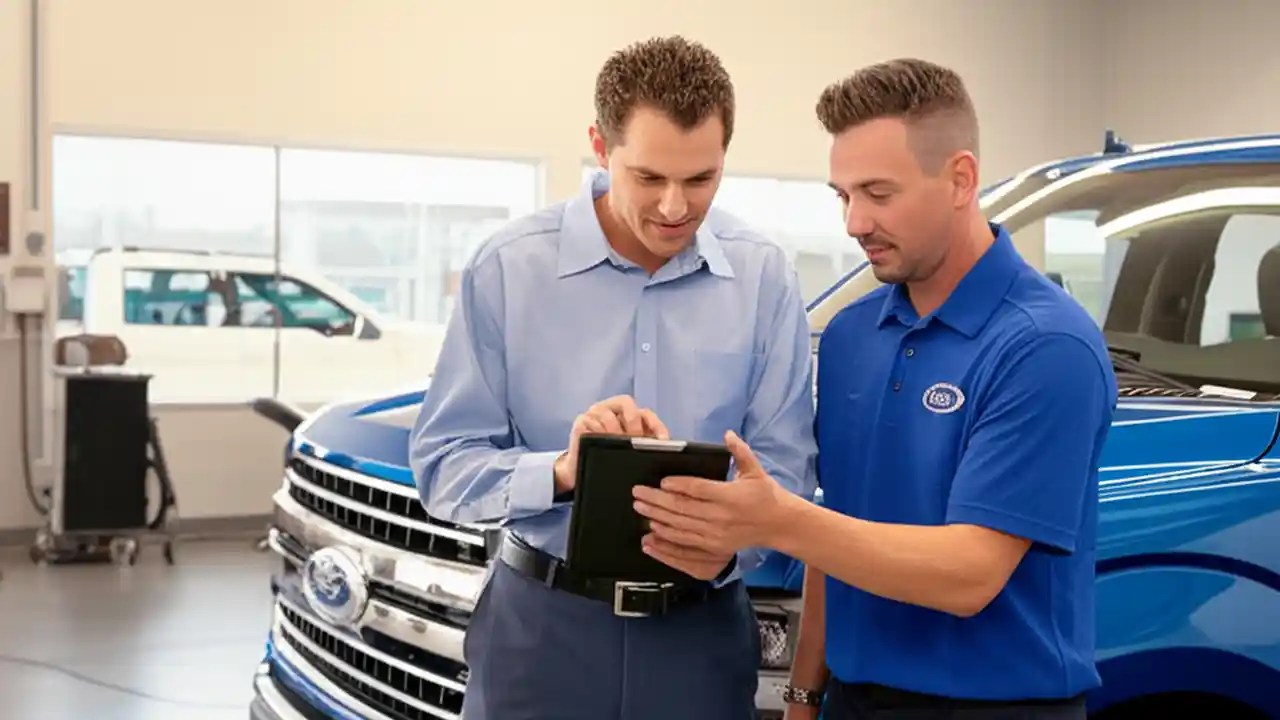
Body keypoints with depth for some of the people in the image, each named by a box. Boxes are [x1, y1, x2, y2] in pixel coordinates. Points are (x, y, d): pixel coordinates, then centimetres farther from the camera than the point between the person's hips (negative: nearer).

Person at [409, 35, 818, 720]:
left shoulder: (764, 276, -4)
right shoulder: (509, 266, -9)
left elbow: (785, 460, -1)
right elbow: (443, 462, -8)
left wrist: (729, 546, -20)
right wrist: (560, 472, -25)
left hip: (700, 630, 1)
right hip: (540, 625, -1)